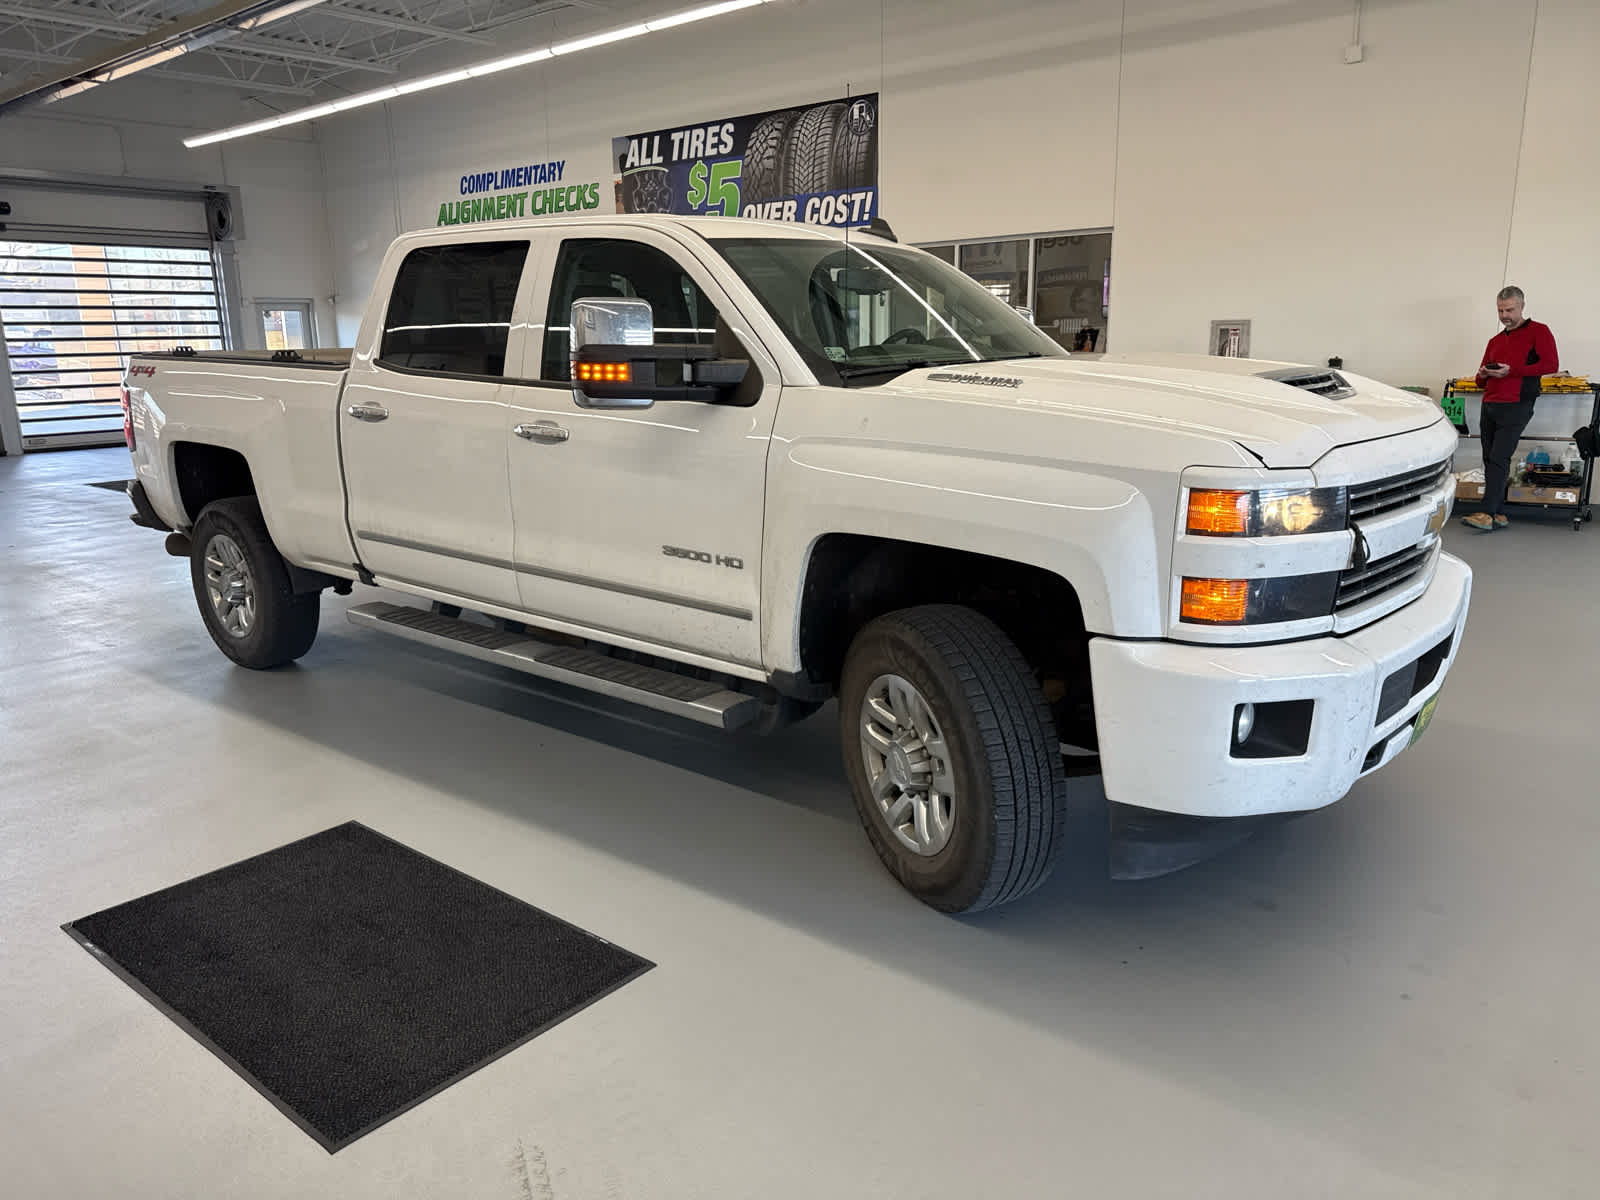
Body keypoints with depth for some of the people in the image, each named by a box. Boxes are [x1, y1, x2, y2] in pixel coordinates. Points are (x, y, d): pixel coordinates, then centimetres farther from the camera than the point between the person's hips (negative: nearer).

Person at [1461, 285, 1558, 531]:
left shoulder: (1538, 332, 2)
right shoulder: (1495, 341, 21)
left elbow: (1551, 364, -11)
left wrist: (1512, 370, -16)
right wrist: (1483, 375, 1)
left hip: (1515, 407, -7)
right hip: (1489, 407, 7)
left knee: (1499, 460, -14)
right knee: (1490, 460, 3)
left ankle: (1487, 514, -18)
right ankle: (1499, 514, 8)